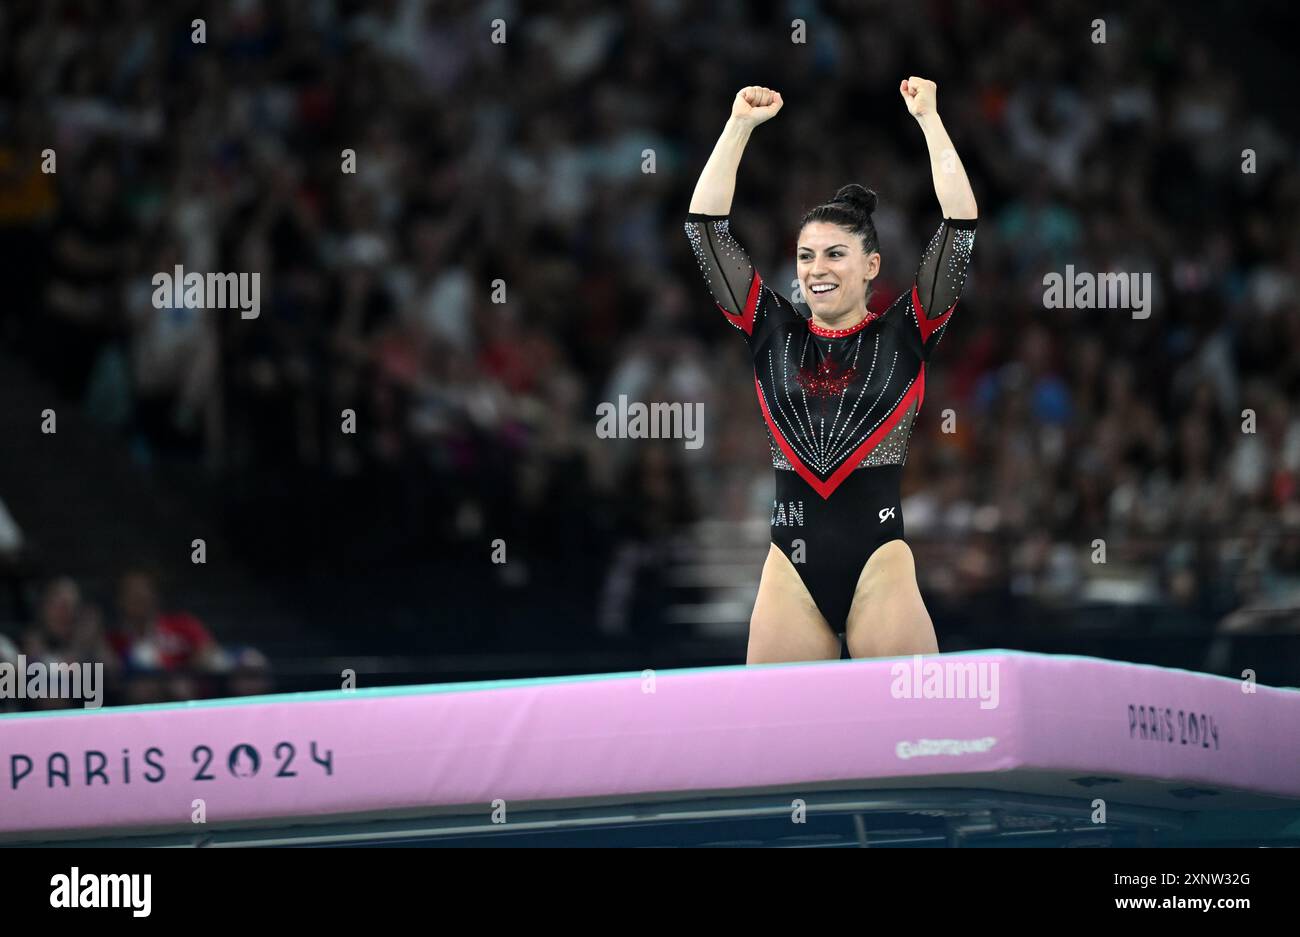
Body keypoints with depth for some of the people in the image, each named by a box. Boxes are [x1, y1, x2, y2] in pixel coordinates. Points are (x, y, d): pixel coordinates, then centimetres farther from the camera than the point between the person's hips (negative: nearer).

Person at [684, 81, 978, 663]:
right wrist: (741, 124, 10)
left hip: (878, 560, -2)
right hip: (791, 565, 2)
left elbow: (960, 227, -1)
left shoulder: (904, 336, 5)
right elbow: (705, 227, 10)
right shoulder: (773, 334, 10)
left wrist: (928, 119, 0)